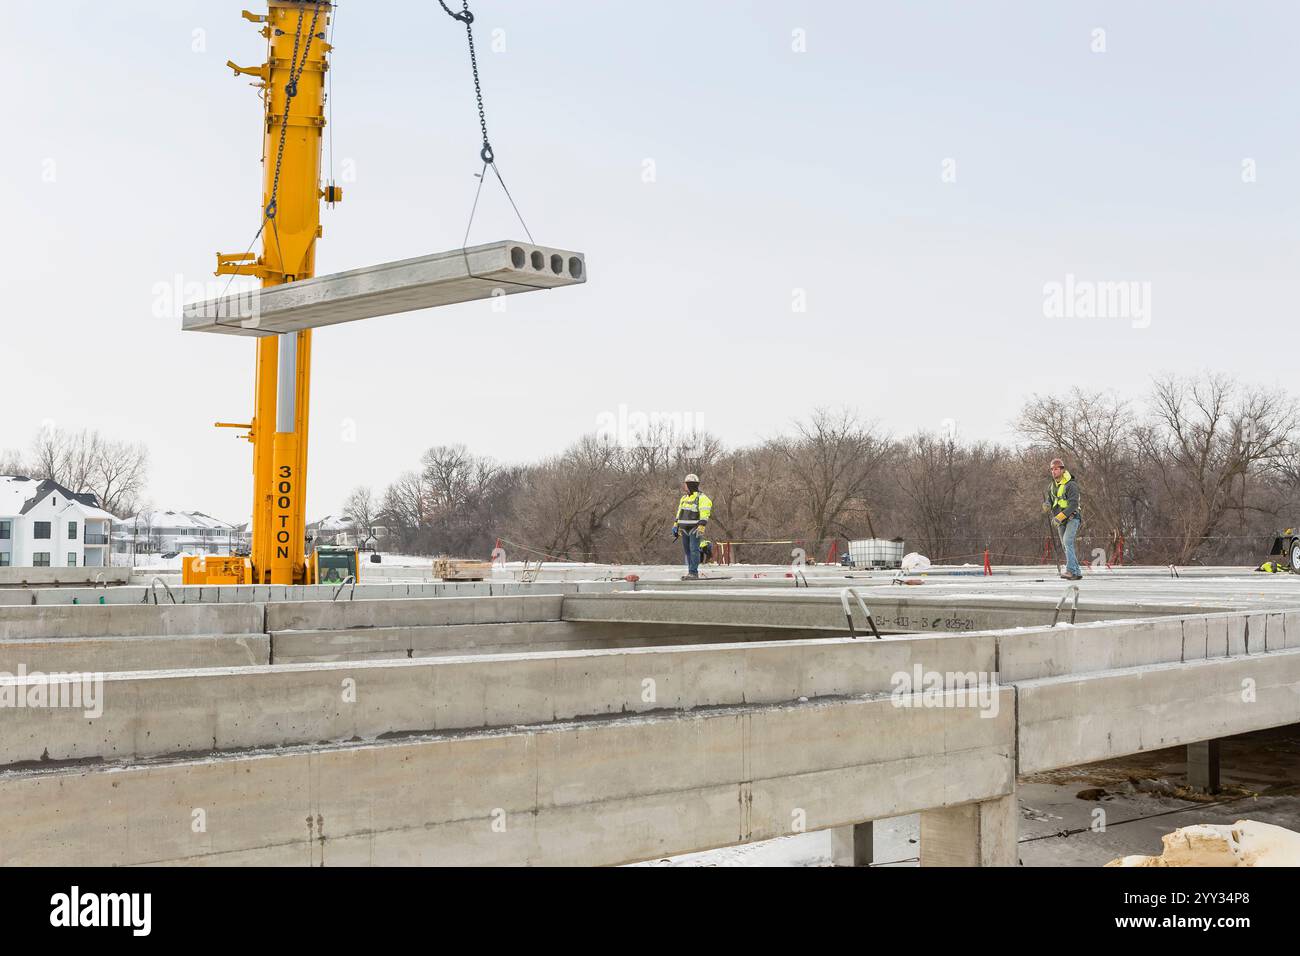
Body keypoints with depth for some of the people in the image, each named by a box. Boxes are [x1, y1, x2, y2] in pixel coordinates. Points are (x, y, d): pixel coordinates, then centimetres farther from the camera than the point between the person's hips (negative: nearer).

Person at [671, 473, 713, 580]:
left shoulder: (702, 498, -9)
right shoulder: (684, 498, 16)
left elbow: (704, 515, -15)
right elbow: (679, 513, 22)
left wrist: (700, 528, -22)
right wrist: (675, 525, 16)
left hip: (695, 529, -8)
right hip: (685, 530, 8)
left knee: (694, 550, -11)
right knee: (687, 551, 8)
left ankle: (694, 573, -12)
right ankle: (691, 572, 13)